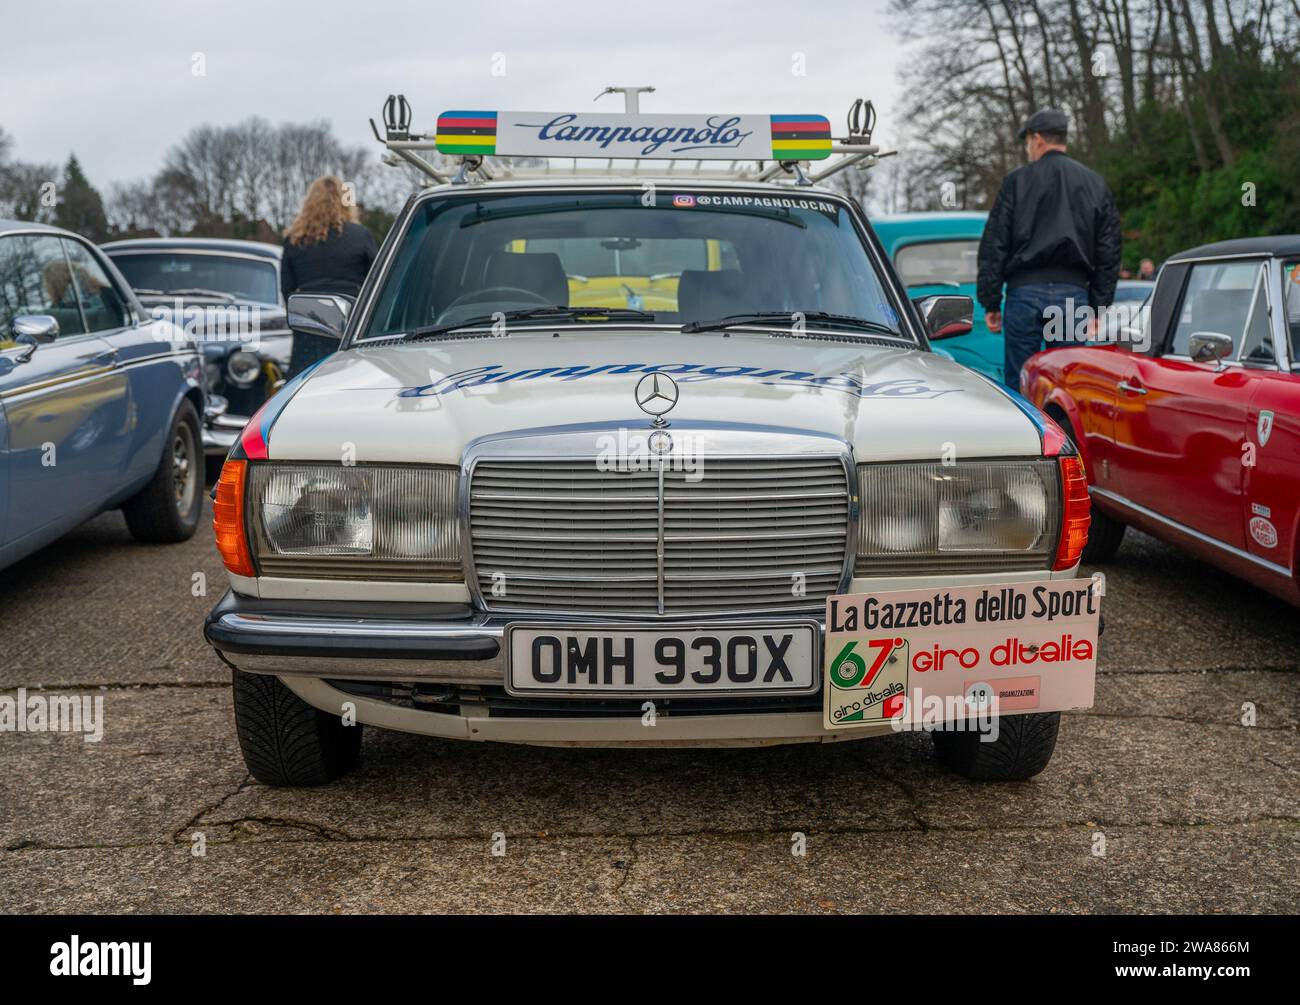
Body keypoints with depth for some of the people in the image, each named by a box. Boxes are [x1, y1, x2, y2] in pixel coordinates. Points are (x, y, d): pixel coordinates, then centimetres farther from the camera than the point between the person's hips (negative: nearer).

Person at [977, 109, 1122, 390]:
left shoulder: (1017, 181, 1)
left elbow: (994, 246, -1)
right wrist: (1098, 308, 13)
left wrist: (991, 303, 3)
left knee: (1019, 385, 1)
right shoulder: (1096, 184, 12)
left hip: (1026, 293, -3)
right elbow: (1109, 252, 11)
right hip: (1074, 294, 3)